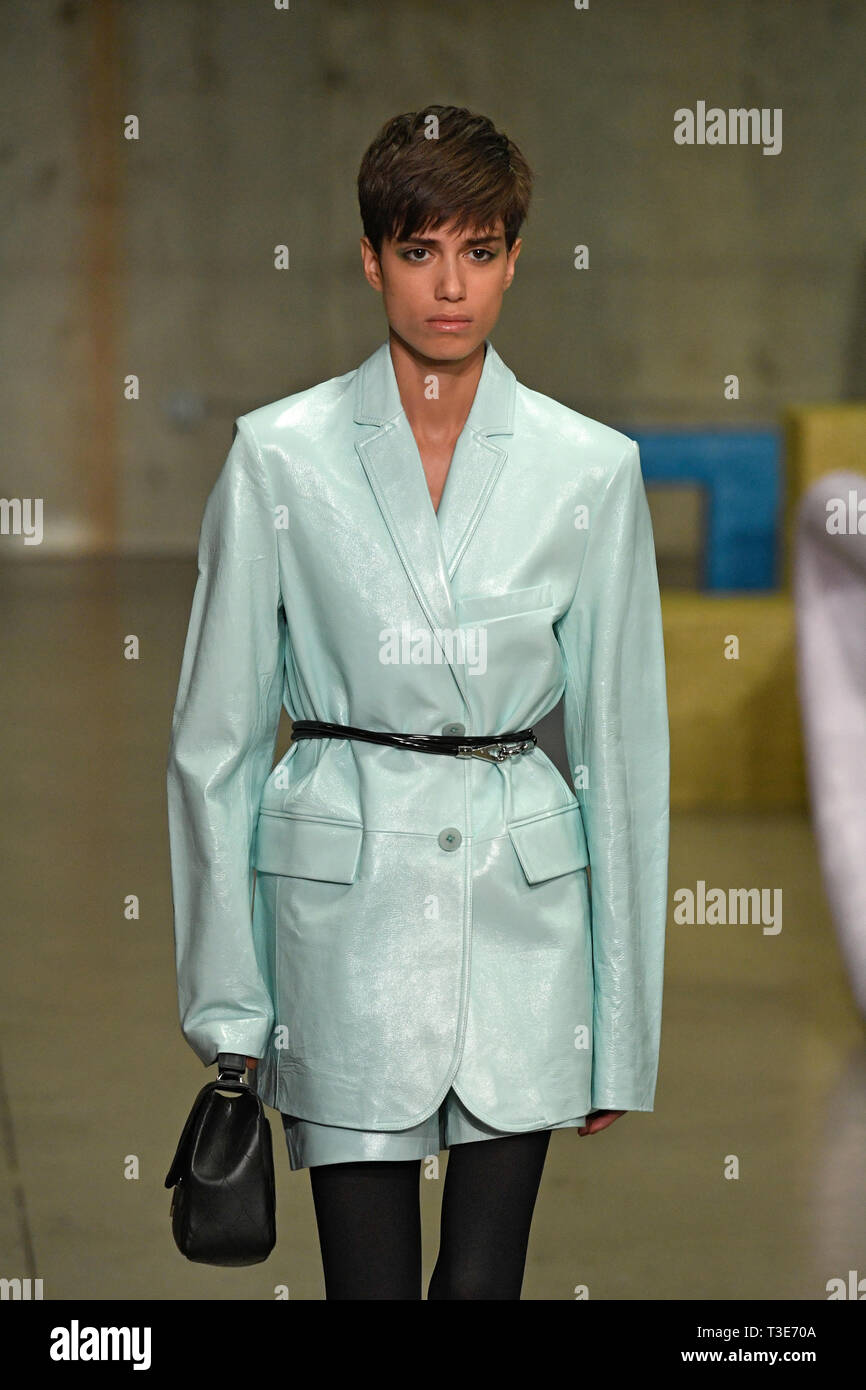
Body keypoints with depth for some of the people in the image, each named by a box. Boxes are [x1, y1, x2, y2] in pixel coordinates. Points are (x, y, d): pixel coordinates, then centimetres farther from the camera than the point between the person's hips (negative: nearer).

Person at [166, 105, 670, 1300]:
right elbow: (215, 739, 2)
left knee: (488, 1278, 3)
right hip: (344, 900, -1)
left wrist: (622, 1028, 5)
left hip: (521, 901, 2)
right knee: (371, 1280, -1)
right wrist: (228, 1003, 0)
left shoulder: (589, 468, 1)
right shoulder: (280, 455, -2)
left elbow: (622, 748, 5)